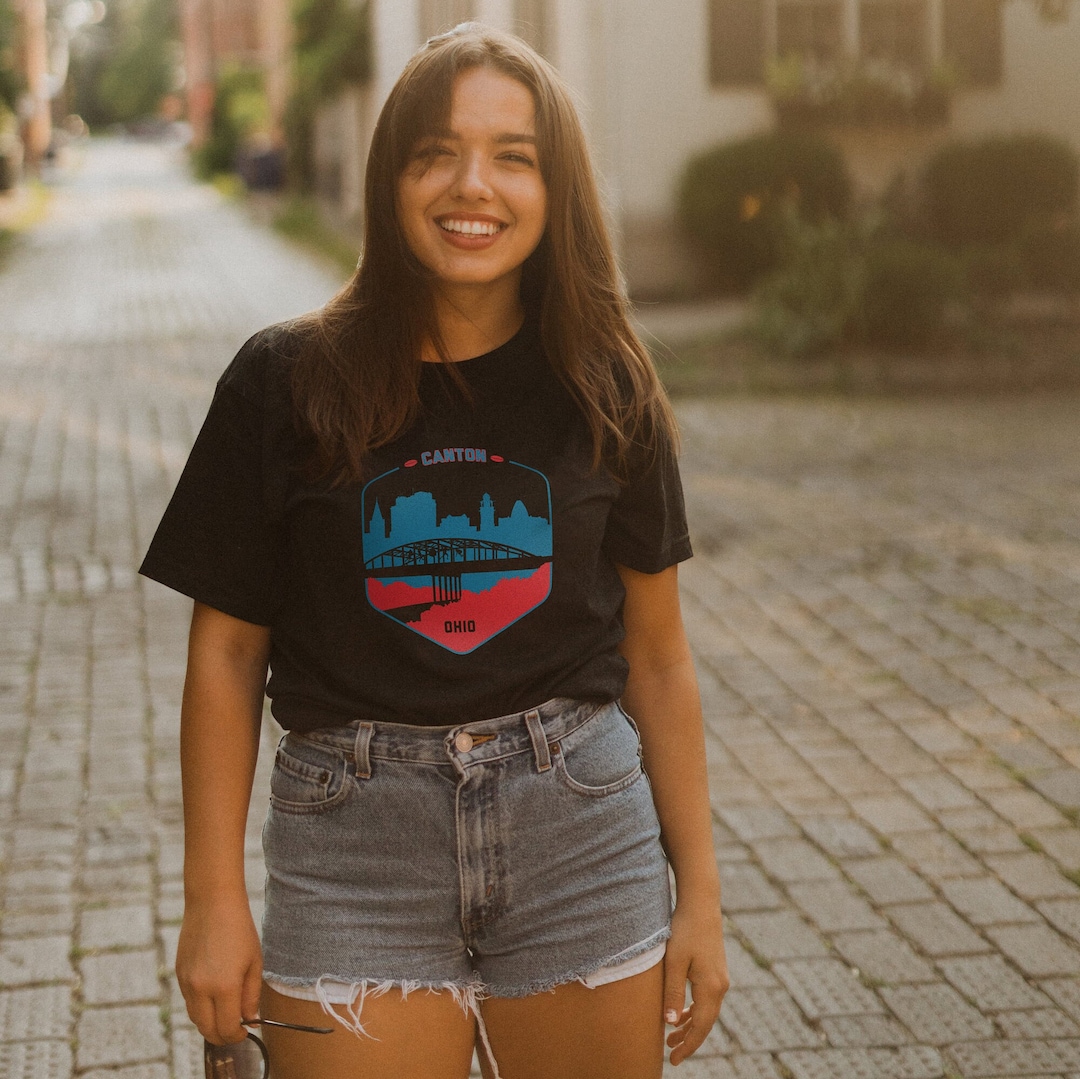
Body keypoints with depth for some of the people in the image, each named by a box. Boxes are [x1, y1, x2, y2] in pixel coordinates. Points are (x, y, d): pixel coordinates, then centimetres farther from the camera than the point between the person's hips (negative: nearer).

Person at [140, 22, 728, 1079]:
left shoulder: (605, 392, 2)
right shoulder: (285, 384, -3)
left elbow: (655, 654, 6)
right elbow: (226, 653, 0)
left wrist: (700, 895, 7)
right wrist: (213, 901, -2)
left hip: (580, 833, 2)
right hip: (353, 847, -1)